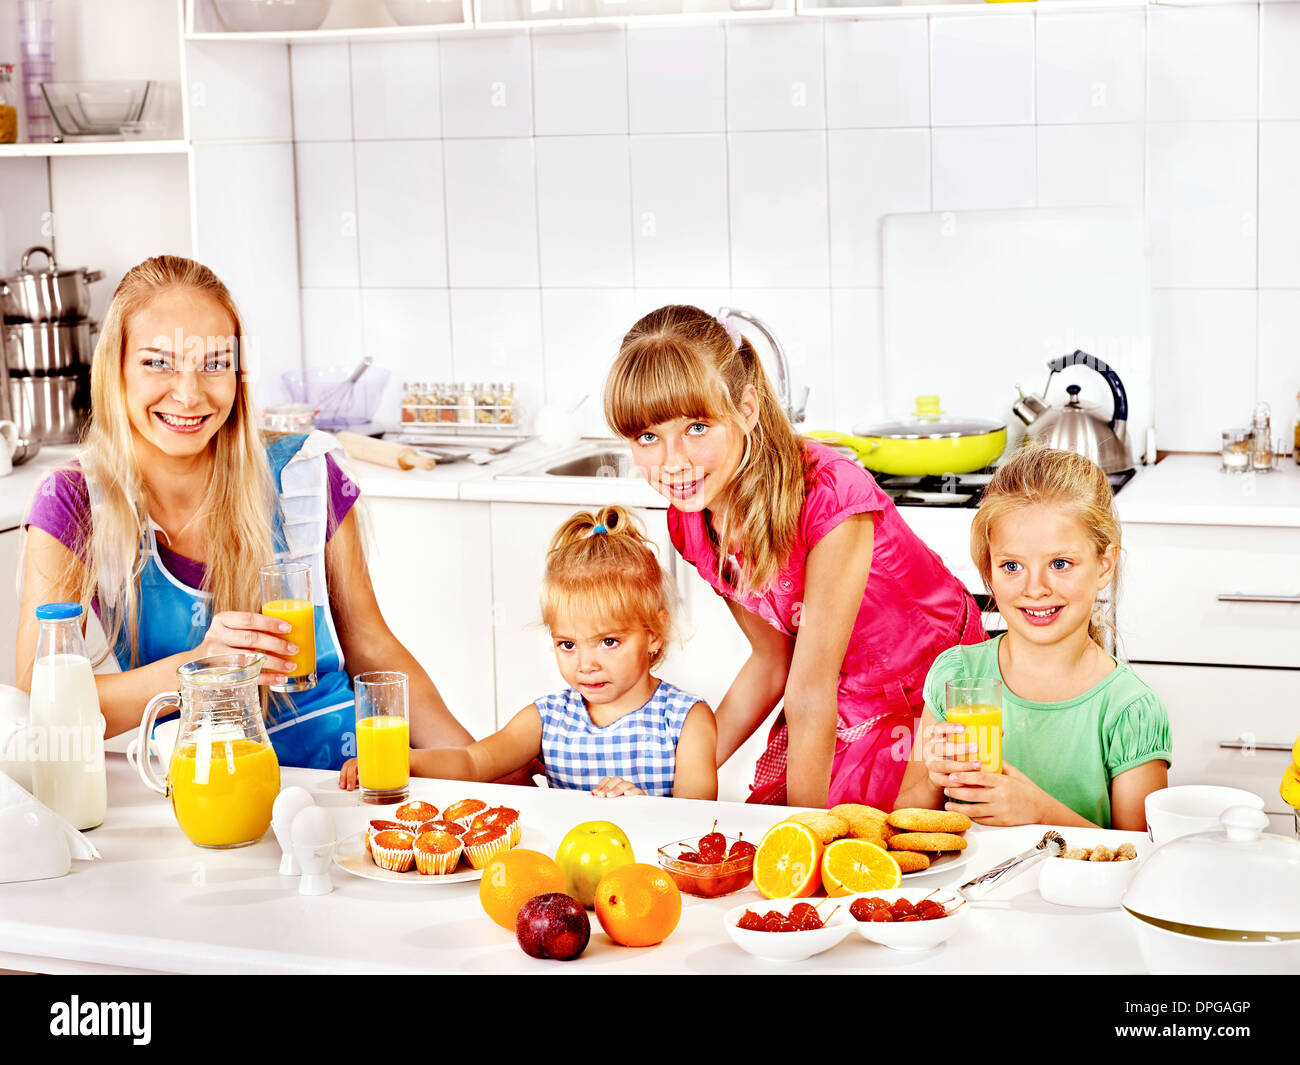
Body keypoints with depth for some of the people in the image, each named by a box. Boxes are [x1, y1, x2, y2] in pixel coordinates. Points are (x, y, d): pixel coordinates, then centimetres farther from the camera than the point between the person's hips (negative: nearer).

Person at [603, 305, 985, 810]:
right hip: (840, 702, 6)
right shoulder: (691, 522, -11)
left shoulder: (828, 496, -34)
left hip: (927, 697, -6)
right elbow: (771, 660, -1)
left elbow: (810, 690, -28)